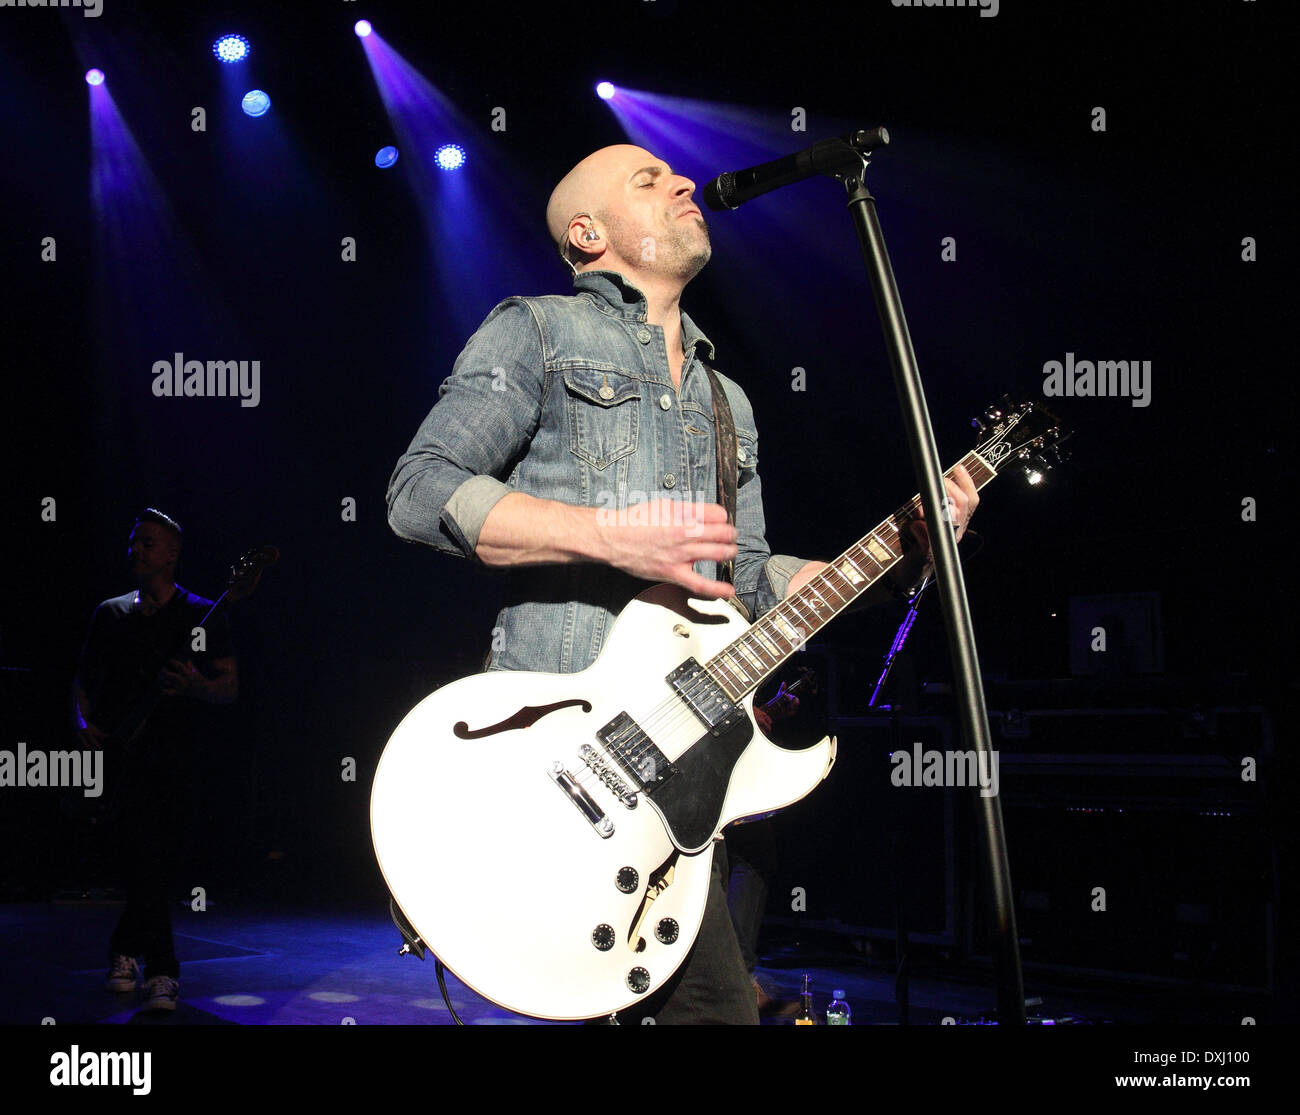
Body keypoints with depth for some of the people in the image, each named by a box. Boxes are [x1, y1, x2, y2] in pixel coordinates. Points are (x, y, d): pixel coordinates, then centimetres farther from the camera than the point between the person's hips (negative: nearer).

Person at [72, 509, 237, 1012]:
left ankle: (126, 949, 17)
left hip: (172, 757, -1)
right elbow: (83, 678, 22)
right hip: (117, 751, 1)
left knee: (151, 863, -2)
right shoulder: (110, 613, 15)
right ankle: (161, 970, -8)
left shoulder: (201, 616, 4)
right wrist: (83, 721, 2)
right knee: (145, 856, -14)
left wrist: (198, 687, -19)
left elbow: (231, 687, 2)